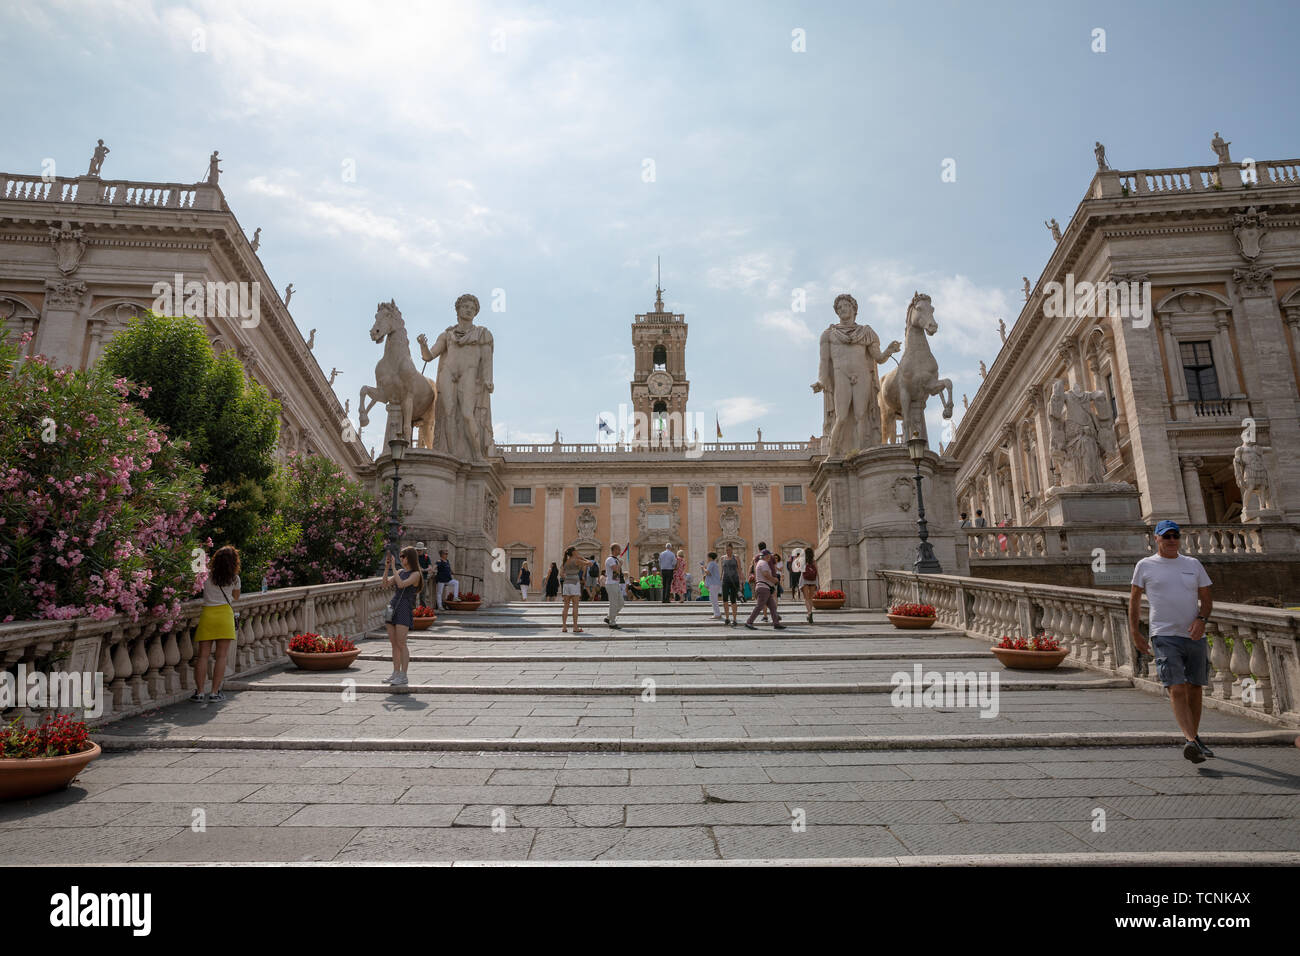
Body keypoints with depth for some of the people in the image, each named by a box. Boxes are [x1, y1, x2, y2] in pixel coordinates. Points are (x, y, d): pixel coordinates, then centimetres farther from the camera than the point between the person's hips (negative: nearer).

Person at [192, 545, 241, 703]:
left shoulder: (206, 575, 4)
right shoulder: (234, 579, 4)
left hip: (207, 613, 2)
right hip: (225, 614, -2)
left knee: (203, 655, 5)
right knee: (221, 656, 1)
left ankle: (199, 692, 5)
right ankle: (215, 692, 1)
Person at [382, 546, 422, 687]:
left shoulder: (415, 574, -6)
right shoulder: (400, 572, 16)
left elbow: (401, 584, -19)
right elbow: (385, 584, 11)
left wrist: (393, 568, -14)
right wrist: (387, 567, 1)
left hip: (405, 609, -7)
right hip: (393, 606, 7)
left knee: (401, 643, -9)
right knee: (393, 643, 8)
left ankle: (403, 676, -4)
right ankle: (395, 673, 16)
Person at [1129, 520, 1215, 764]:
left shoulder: (1193, 564, 12)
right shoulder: (1145, 565, 4)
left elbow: (1206, 599, 13)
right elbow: (1134, 600, 8)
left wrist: (1202, 619, -8)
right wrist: (1135, 632, 2)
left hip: (1195, 636, 4)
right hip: (1165, 636, -4)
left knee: (1194, 689, 11)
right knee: (1177, 689, -14)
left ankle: (1195, 739, 25)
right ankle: (1190, 740, -21)